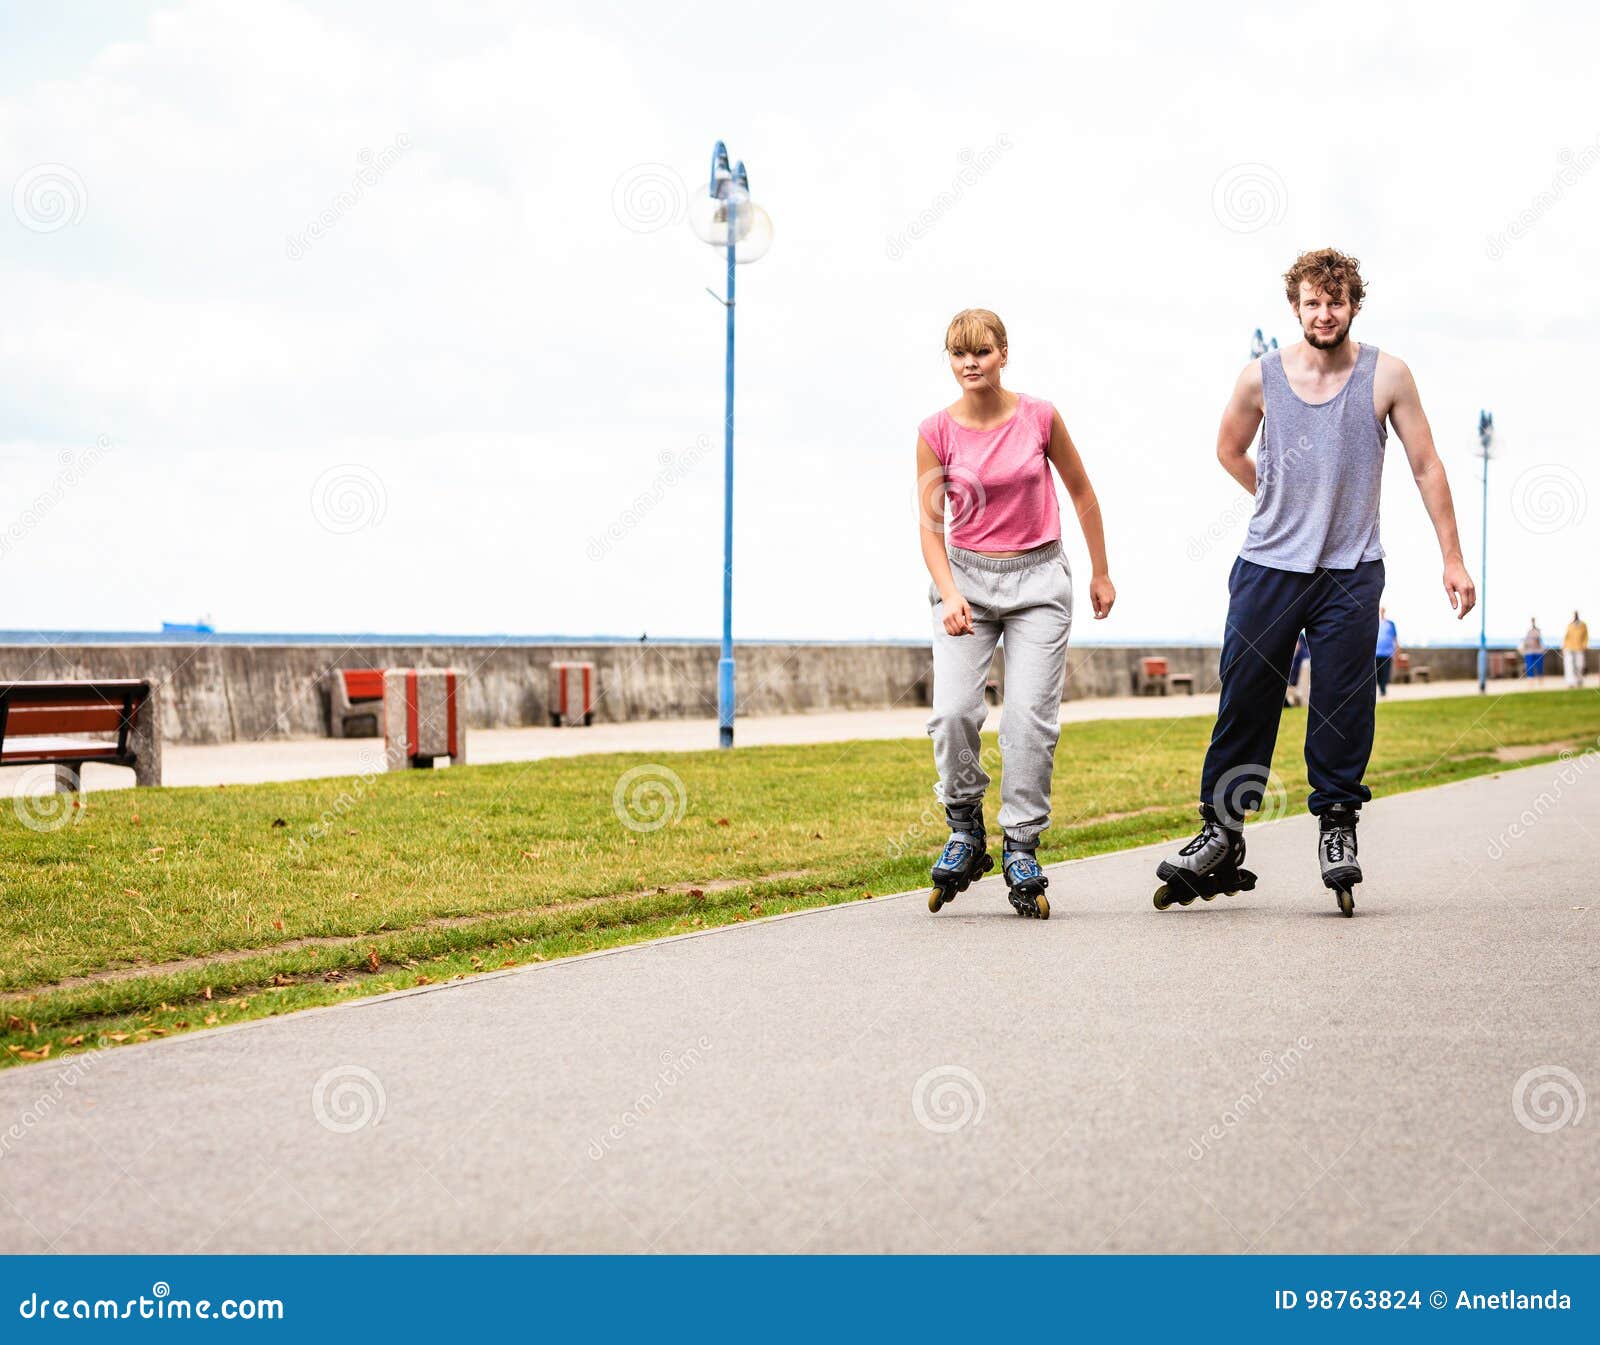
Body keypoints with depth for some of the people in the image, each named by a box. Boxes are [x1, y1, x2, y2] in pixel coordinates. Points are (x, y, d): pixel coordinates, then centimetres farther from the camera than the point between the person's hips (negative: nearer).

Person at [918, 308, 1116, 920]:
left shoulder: (1039, 416, -3)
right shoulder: (936, 431, -4)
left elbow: (1081, 492, 10)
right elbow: (930, 523, -2)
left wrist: (1101, 573, 14)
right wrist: (948, 593, -18)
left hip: (1038, 577, 0)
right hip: (967, 575, 0)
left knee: (1031, 718, -10)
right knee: (953, 711, -16)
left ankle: (1021, 849, 0)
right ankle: (966, 833, 4)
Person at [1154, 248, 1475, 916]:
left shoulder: (1386, 376, -2)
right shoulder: (1261, 377, 0)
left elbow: (1427, 467, 3)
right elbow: (1230, 449, 18)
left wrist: (1452, 558, 2)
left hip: (1351, 573, -1)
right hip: (1268, 567, 1)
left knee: (1343, 707, -2)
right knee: (1243, 703, 1)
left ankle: (1337, 827, 11)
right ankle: (1221, 833, 10)